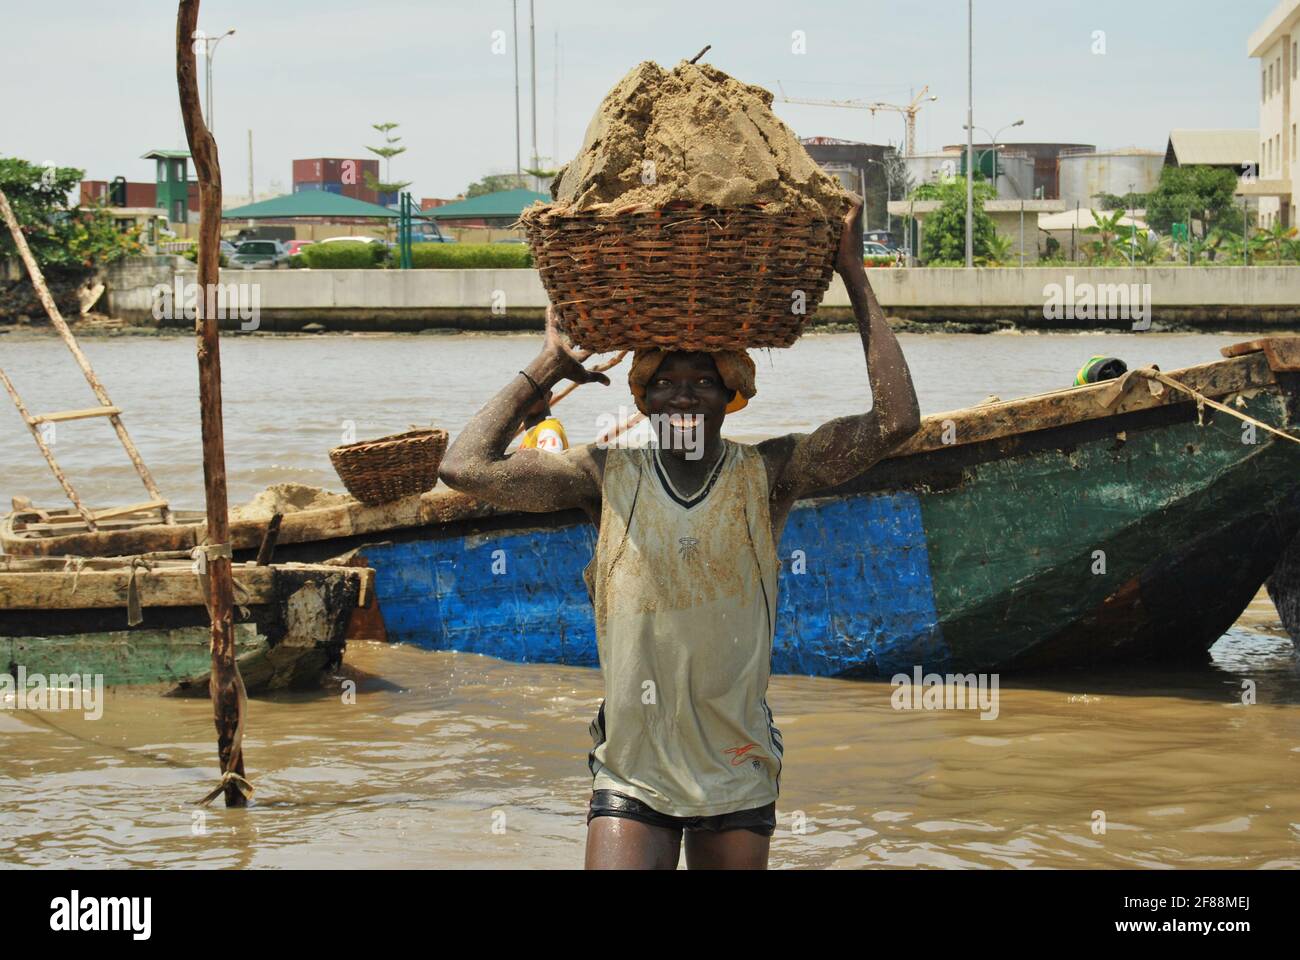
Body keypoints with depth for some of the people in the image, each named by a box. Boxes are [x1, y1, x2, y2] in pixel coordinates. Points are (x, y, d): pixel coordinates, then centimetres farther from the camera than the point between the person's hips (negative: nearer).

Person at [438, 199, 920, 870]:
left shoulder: (767, 475, -3)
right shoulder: (608, 477, -1)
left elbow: (895, 421, -11)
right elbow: (465, 467, -6)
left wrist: (855, 278, -8)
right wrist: (546, 369, 2)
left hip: (737, 773, 1)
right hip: (631, 772, -1)